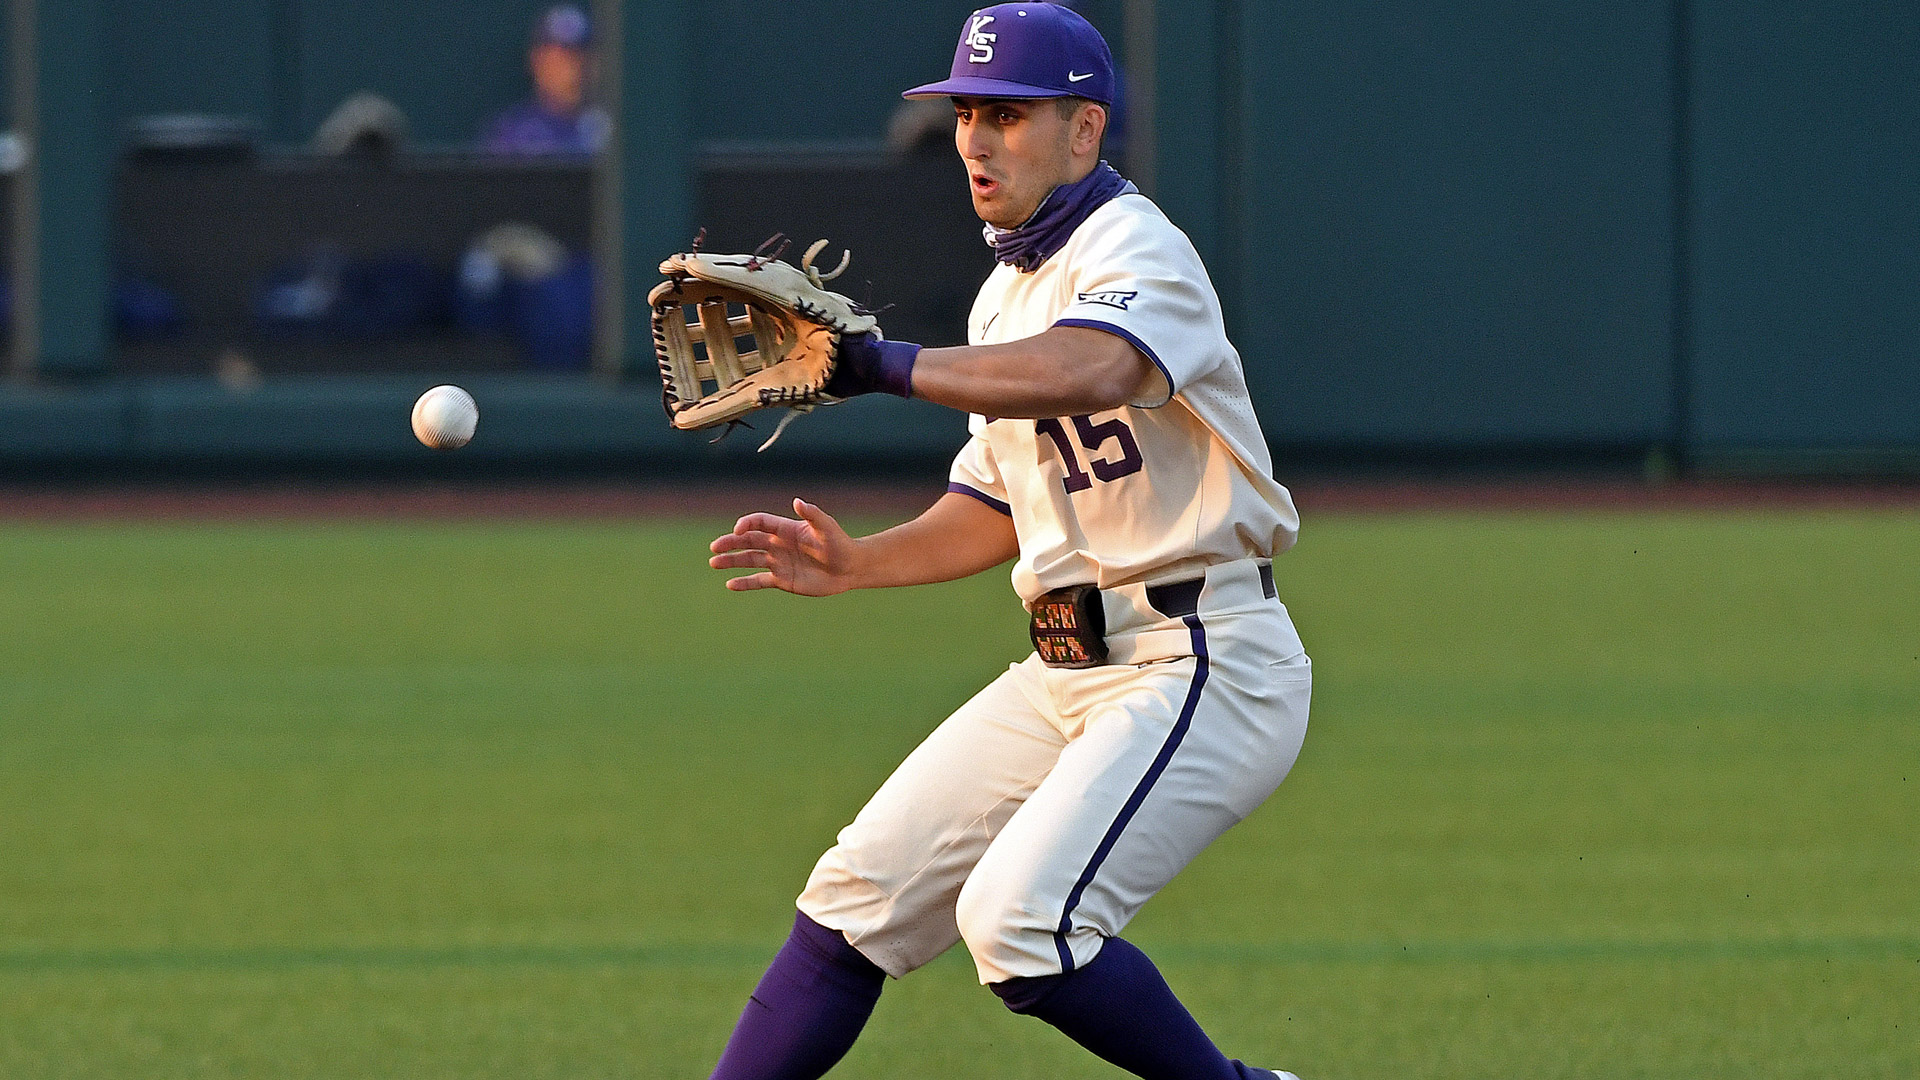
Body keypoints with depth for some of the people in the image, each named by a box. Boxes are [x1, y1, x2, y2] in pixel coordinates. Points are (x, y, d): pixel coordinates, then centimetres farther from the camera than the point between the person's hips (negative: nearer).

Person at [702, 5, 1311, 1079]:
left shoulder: (1136, 251, -13)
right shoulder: (1007, 294, 16)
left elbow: (1087, 371, -37)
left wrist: (889, 367, -40)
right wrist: (854, 564, 6)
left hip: (1203, 667, -9)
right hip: (1064, 670, 9)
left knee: (1018, 918, -25)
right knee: (853, 900, 4)